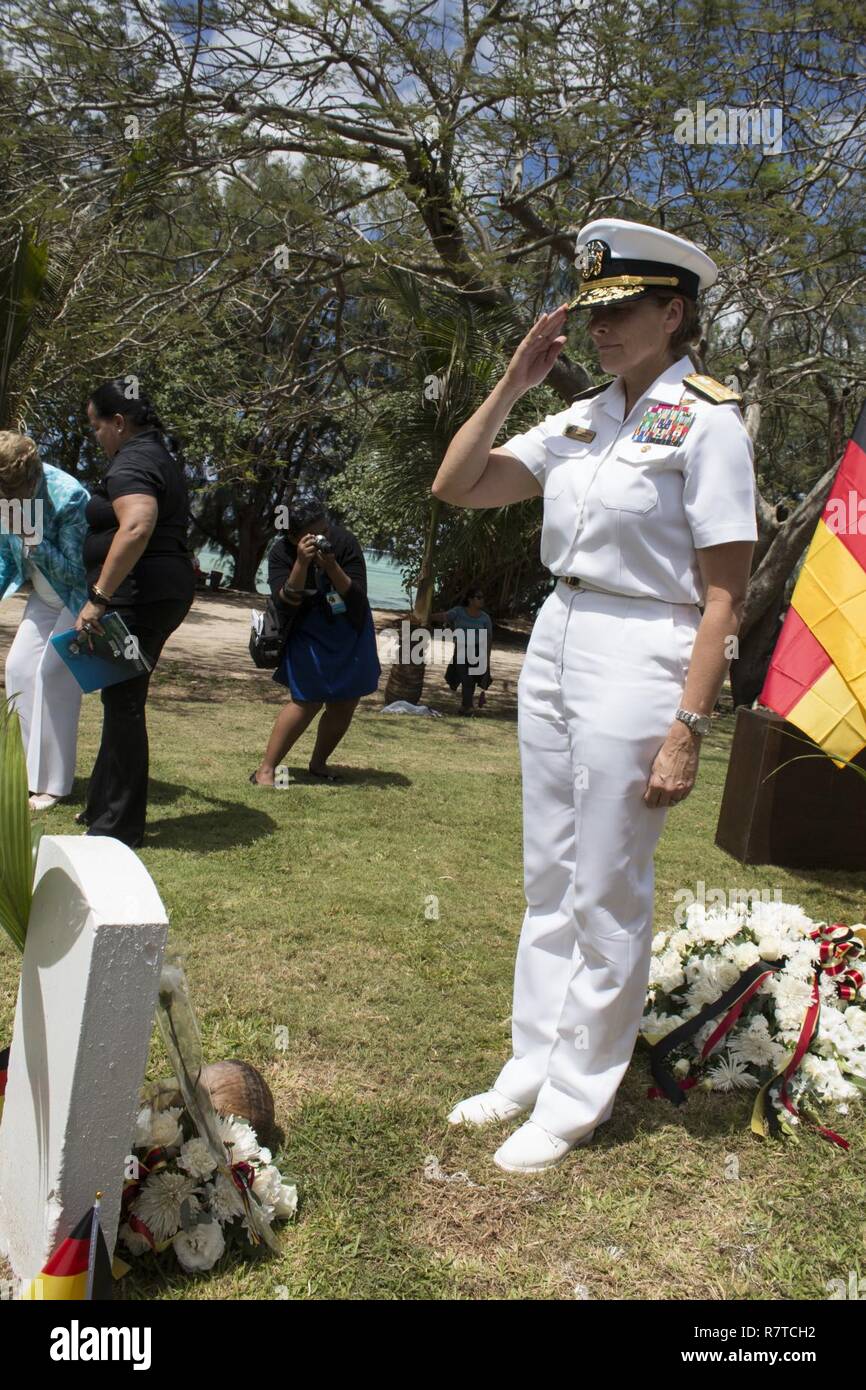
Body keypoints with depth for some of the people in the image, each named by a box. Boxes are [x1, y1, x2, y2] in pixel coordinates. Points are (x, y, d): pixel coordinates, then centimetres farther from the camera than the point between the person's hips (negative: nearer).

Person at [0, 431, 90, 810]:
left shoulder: (68, 496, -29)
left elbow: (75, 571, -24)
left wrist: (34, 540, -35)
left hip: (80, 597, -7)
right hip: (44, 597, 7)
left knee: (51, 672, -14)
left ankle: (51, 783, -7)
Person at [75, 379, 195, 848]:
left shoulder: (130, 463, -13)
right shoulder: (162, 458, 20)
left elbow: (136, 527, -32)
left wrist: (99, 597, -33)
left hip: (136, 597, -10)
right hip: (167, 592, 10)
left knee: (123, 704, -4)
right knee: (123, 701, 17)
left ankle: (118, 827, 4)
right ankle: (105, 806, 27)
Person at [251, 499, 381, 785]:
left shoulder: (344, 542, -17)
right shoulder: (281, 552, -17)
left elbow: (357, 597, -20)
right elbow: (286, 603, -27)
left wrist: (331, 566, -35)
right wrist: (302, 563, -38)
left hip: (350, 634, 3)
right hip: (309, 635, -3)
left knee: (346, 703, 4)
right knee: (307, 700, -14)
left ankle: (318, 763, 23)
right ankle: (265, 770, -10)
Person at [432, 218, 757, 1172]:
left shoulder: (706, 422, -9)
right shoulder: (580, 417, 11)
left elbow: (723, 600, -12)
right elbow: (456, 488, 11)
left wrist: (687, 731, -18)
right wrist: (511, 383, 3)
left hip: (637, 663, -7)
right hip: (553, 646, 7)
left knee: (606, 894, 3)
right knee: (549, 878, 14)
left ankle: (576, 1101, 20)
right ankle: (532, 1067, 30)